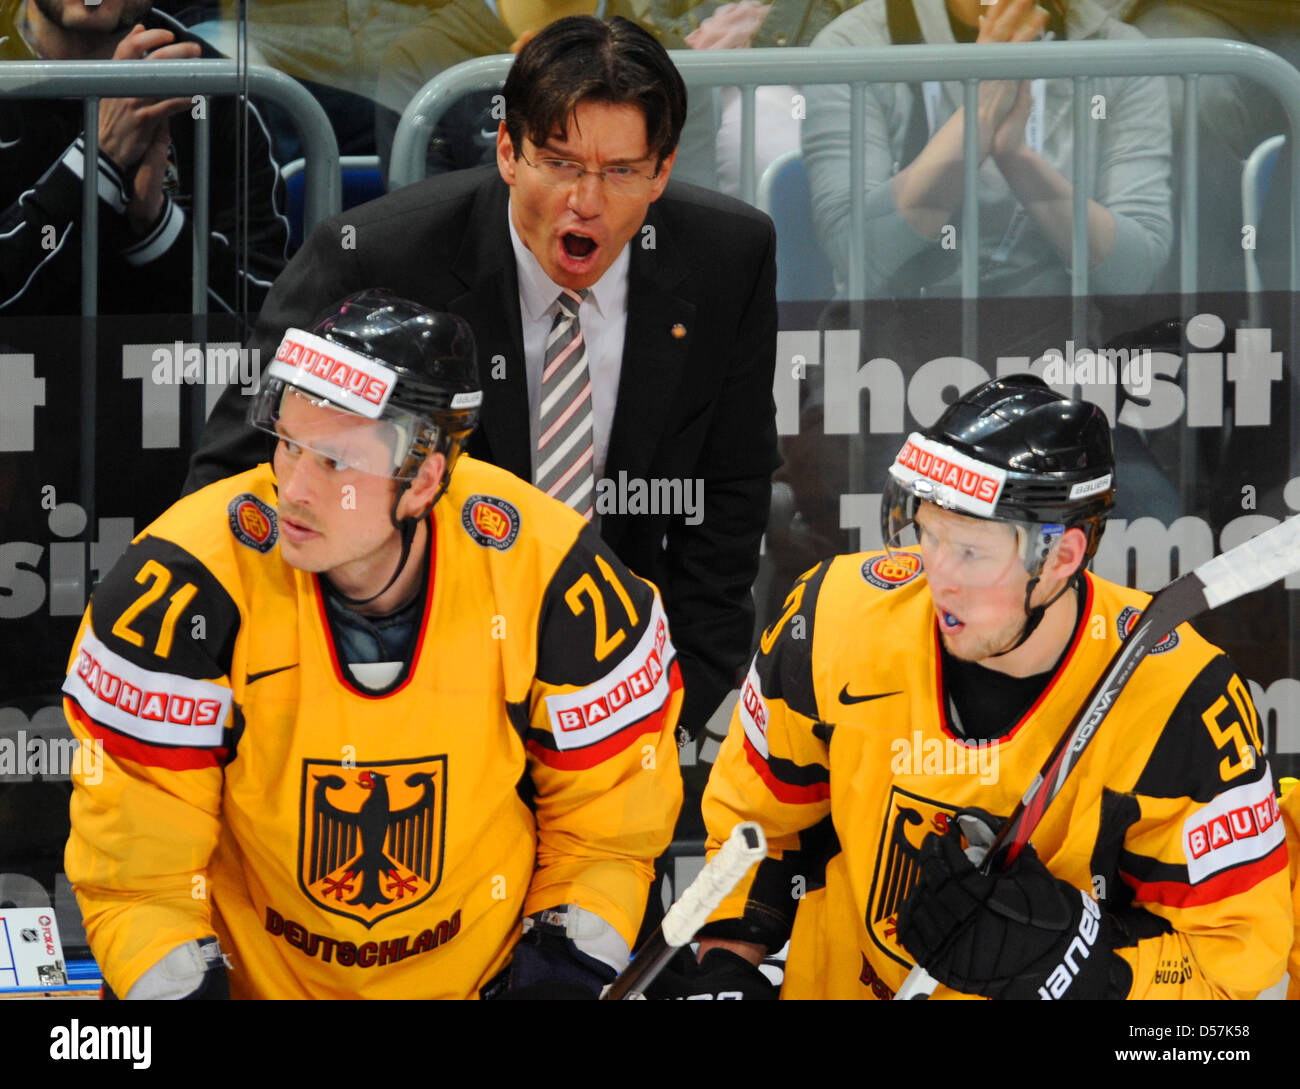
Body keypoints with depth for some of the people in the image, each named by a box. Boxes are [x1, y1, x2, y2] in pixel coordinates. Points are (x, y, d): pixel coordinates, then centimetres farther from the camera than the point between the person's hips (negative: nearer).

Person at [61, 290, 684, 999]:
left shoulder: (546, 575, -16)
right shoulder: (185, 584, -21)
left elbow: (609, 807, -1)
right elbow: (134, 854, -13)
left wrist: (563, 967, -9)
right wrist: (179, 985, -23)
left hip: (489, 969, 1)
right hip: (249, 975, -1)